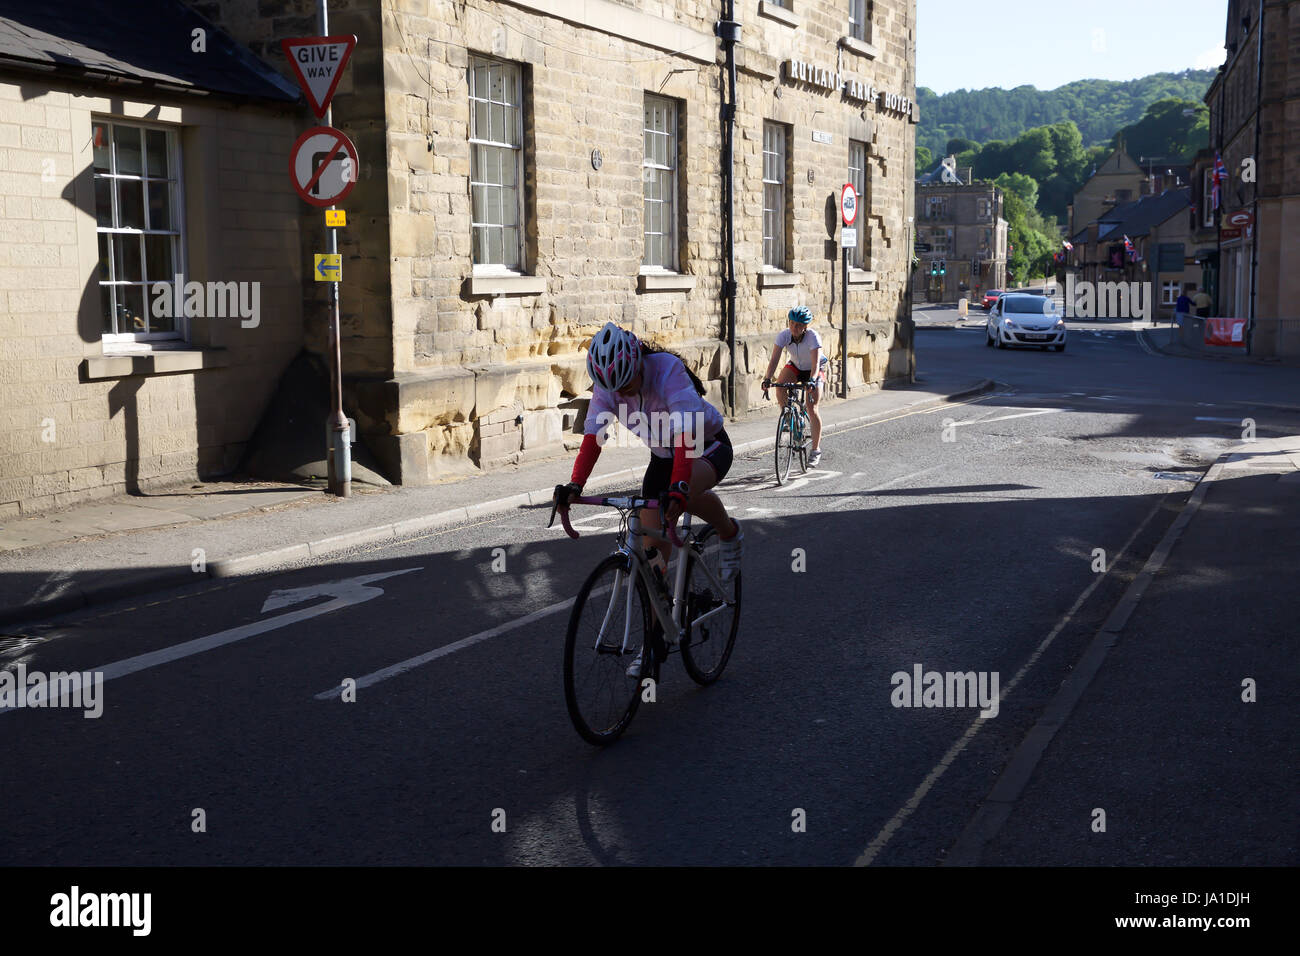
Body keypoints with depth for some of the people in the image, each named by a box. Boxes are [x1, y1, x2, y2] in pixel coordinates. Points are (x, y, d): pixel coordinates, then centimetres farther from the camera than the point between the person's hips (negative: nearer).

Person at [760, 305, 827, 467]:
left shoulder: (812, 336, -32)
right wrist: (767, 379, -45)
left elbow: (816, 364, -40)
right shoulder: (784, 335, -24)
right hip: (795, 366, 3)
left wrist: (812, 381, -57)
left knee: (812, 409, -14)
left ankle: (816, 450, -4)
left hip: (813, 370, -3)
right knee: (780, 386, -29)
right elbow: (774, 359, -30)